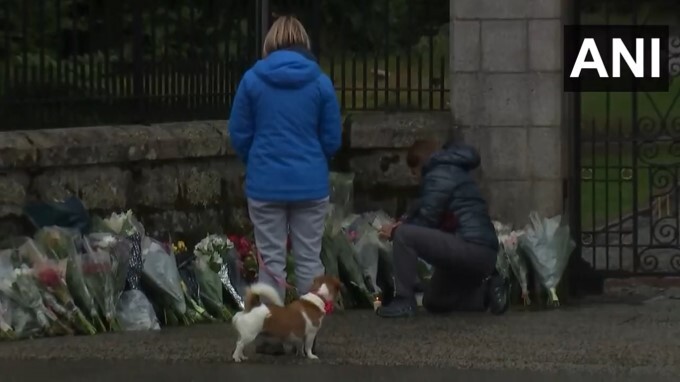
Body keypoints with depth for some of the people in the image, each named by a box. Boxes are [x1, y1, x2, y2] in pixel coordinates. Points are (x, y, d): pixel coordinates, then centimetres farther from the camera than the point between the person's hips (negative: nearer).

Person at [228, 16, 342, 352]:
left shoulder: (253, 80, -4)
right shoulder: (320, 82, -3)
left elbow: (239, 135, 3)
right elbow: (332, 139, 3)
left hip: (266, 185, -1)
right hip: (311, 185, 1)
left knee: (271, 261, 5)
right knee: (309, 260, 8)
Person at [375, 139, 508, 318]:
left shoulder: (440, 174, -5)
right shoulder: (453, 171, 27)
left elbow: (427, 218, -11)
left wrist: (396, 231, 3)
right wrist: (406, 222, 12)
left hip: (471, 248, -11)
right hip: (483, 254, 11)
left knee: (404, 236, -18)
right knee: (433, 303, 25)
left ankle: (404, 302, -16)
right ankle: (487, 290, 14)